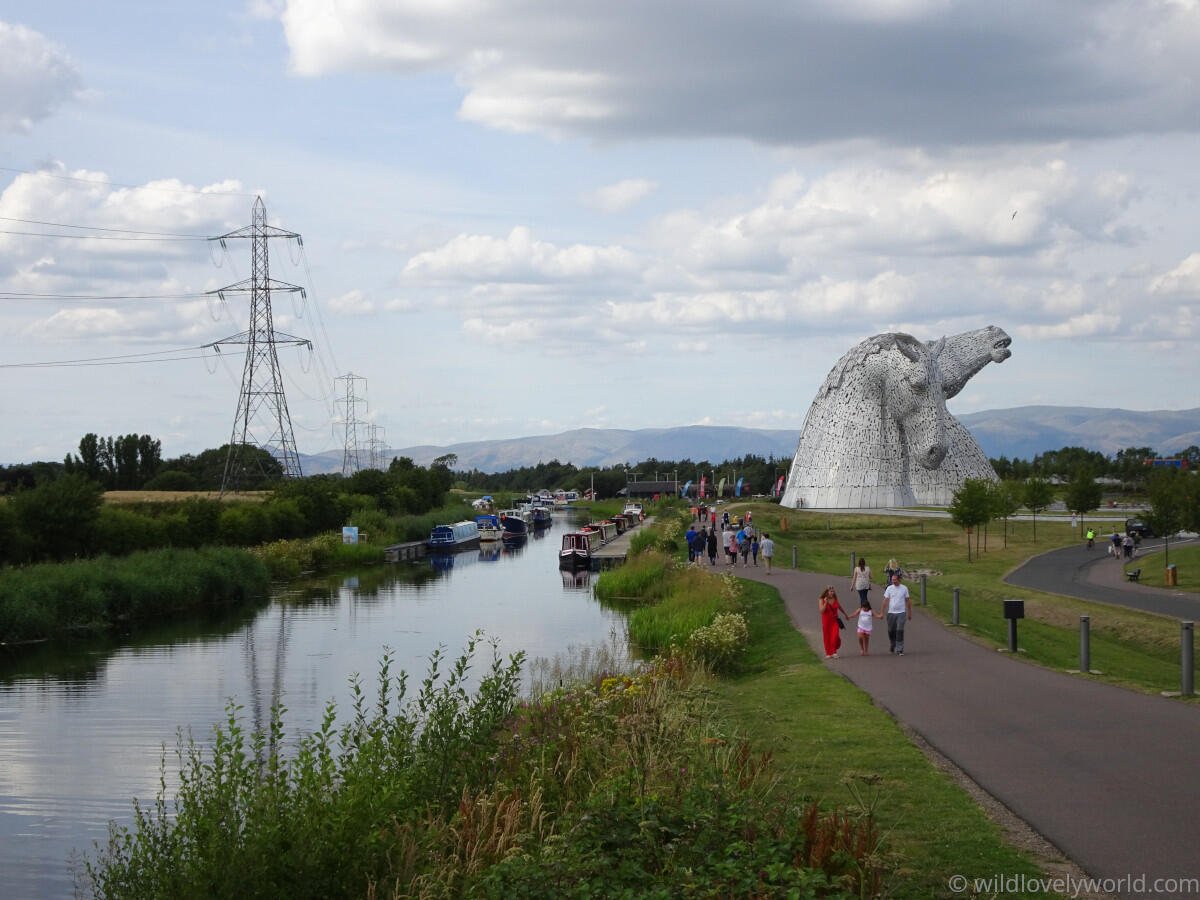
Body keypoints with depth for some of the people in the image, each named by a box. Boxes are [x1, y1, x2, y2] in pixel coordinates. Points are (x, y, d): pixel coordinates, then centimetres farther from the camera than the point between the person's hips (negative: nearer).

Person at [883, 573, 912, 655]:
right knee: (891, 631, 8)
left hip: (901, 613, -2)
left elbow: (907, 601, 9)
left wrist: (910, 613, 10)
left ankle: (899, 650, -9)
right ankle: (893, 647, 30)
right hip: (891, 613, 2)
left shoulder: (904, 589, 2)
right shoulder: (889, 588, 2)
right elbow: (885, 601, 1)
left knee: (900, 631, -10)